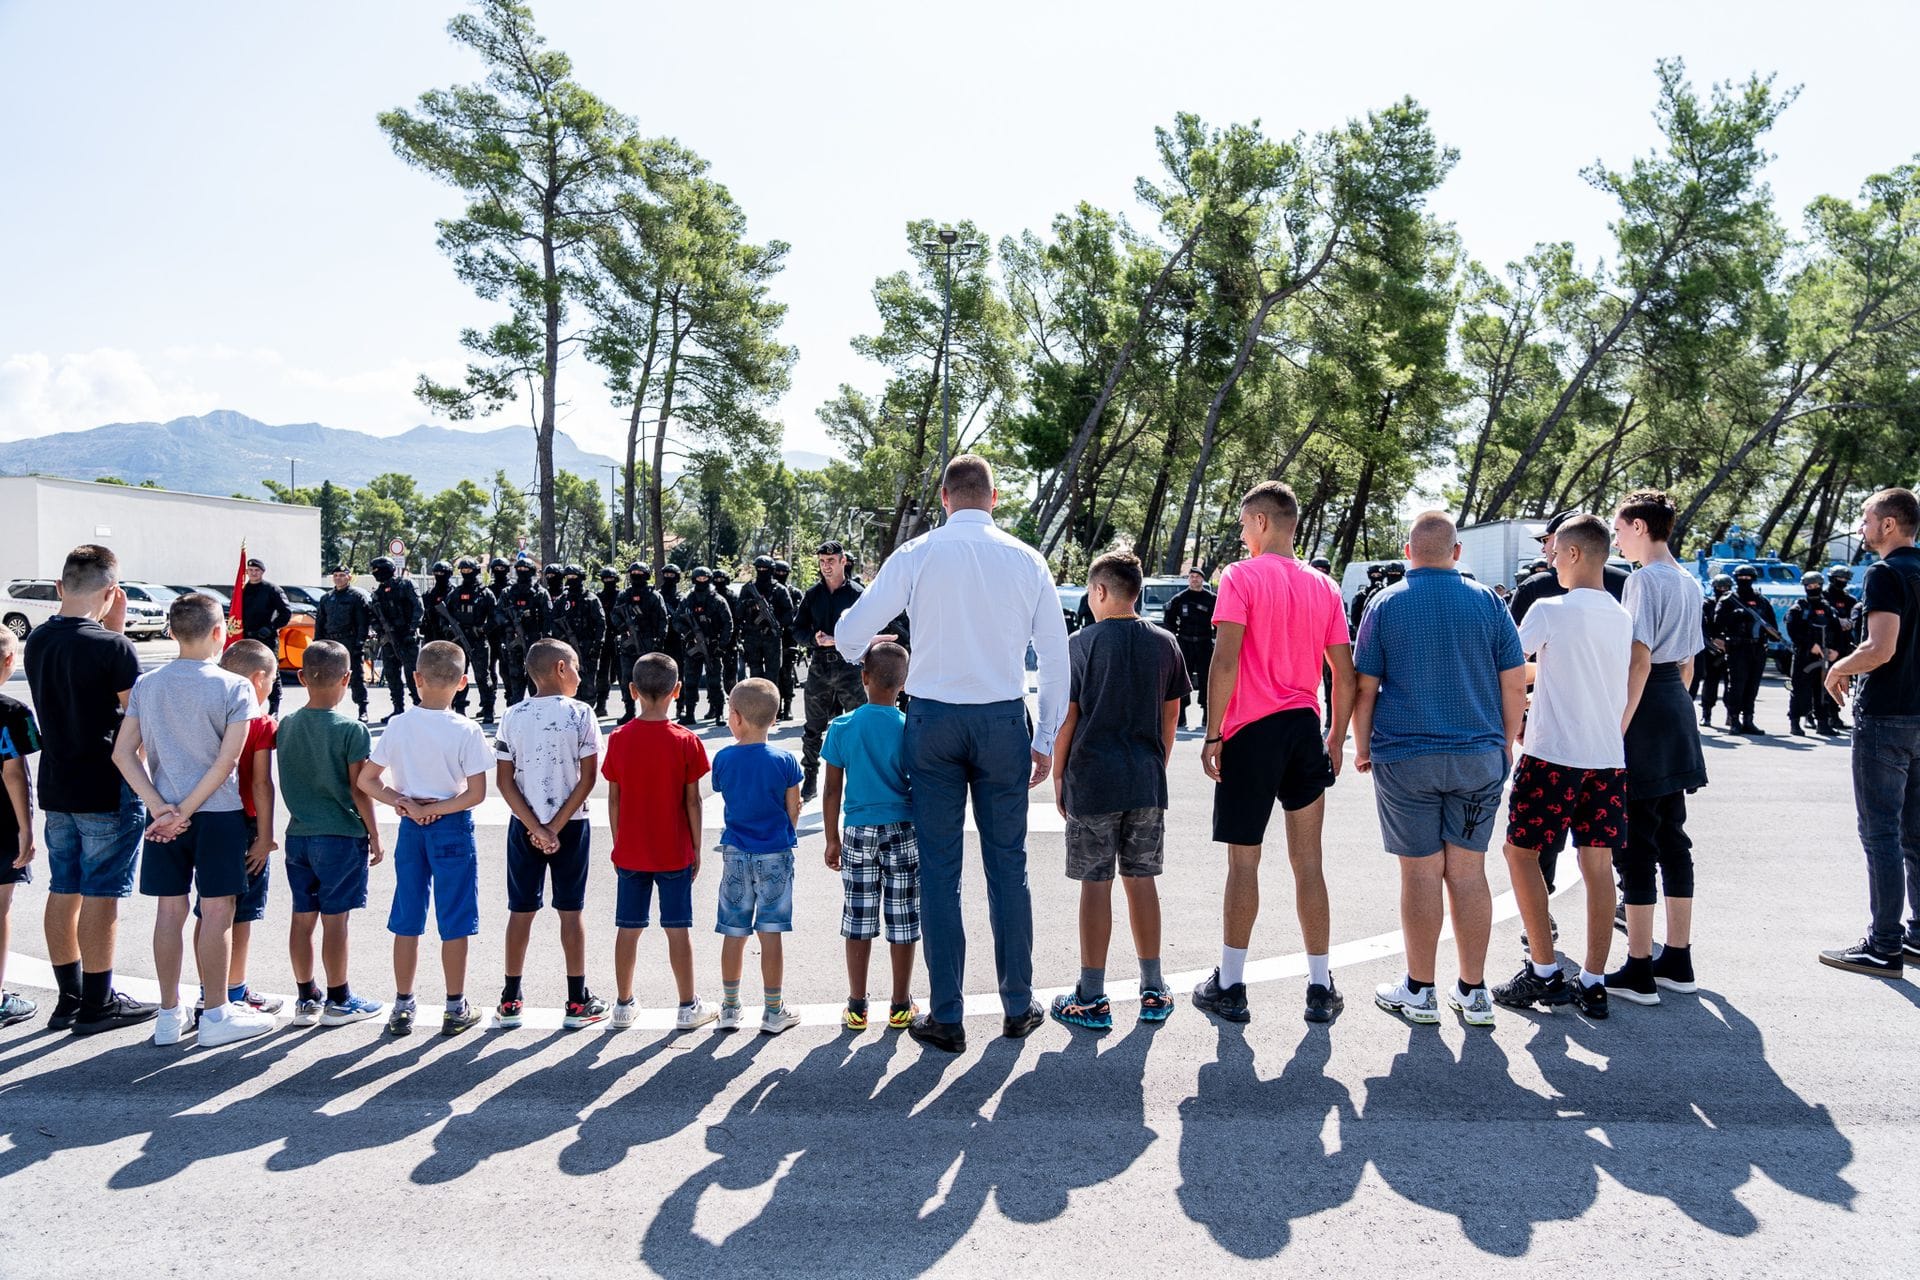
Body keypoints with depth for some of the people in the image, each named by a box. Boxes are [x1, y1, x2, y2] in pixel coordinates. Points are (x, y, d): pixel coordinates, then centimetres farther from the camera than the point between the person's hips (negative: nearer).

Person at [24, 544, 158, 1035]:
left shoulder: (37, 641, 5)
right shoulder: (111, 647, -18)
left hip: (56, 787, 7)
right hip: (107, 791, -7)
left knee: (63, 892, 13)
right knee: (100, 895, 1)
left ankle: (69, 998, 22)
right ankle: (97, 1004, 9)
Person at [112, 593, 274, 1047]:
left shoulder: (146, 686, 4)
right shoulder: (234, 687, -9)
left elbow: (123, 753, -2)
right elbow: (226, 761, -16)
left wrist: (160, 807, -6)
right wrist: (186, 811, -11)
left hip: (164, 817, 4)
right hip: (218, 813, -4)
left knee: (170, 911, 10)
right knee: (217, 912, 3)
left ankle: (170, 1015, 19)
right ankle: (216, 1015, 11)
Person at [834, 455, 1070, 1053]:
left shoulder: (917, 554, -2)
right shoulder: (1026, 559, 3)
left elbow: (849, 633, -3)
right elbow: (1055, 657, 3)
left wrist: (858, 645, 22)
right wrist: (1046, 739, 12)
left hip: (933, 718, -1)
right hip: (1004, 721, 1)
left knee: (939, 869, 5)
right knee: (1007, 864, 11)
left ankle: (946, 1018, 11)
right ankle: (1017, 1008, 22)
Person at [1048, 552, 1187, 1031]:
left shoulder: (1081, 644, -6)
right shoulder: (1165, 644, 5)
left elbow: (1066, 718, -6)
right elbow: (1170, 717, 9)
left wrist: (1058, 776, 4)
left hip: (1092, 781, -4)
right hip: (1147, 783, 4)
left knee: (1096, 884, 1)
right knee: (1141, 879, 12)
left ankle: (1091, 999, 7)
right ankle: (1153, 991, 19)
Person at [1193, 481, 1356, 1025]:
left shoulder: (1242, 576, -7)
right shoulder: (1324, 586, 9)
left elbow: (1225, 661, -16)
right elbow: (1345, 676, 8)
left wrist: (1212, 735, -12)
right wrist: (1337, 738, 17)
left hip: (1252, 730, -5)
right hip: (1306, 731, 5)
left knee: (1243, 861, 4)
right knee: (1308, 862, 10)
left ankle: (1230, 986, 12)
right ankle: (1320, 988, 15)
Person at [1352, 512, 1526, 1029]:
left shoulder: (1386, 604, -1)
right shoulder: (1489, 602, 3)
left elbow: (1365, 688, -1)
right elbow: (1515, 684, 3)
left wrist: (1362, 747, 10)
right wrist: (1504, 744, 14)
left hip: (1405, 757, -2)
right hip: (1479, 756, 2)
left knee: (1421, 872, 3)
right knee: (1468, 871, 8)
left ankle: (1420, 991, 12)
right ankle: (1473, 992, 15)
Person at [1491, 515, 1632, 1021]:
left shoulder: (1551, 609, -11)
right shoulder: (1622, 616, 10)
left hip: (1554, 753, -6)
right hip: (1609, 756, 6)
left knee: (1521, 851, 6)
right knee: (1597, 864, 8)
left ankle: (1544, 973, 6)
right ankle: (1593, 984, 11)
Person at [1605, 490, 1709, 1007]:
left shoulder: (1644, 579, -13)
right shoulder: (1689, 582, 14)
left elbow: (1639, 660, -19)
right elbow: (1686, 662, 18)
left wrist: (1617, 730, -18)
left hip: (1648, 710, -9)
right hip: (1678, 710, 9)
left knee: (1635, 843, -4)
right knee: (1672, 837, 13)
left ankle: (1639, 969, 0)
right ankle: (1678, 960, 20)